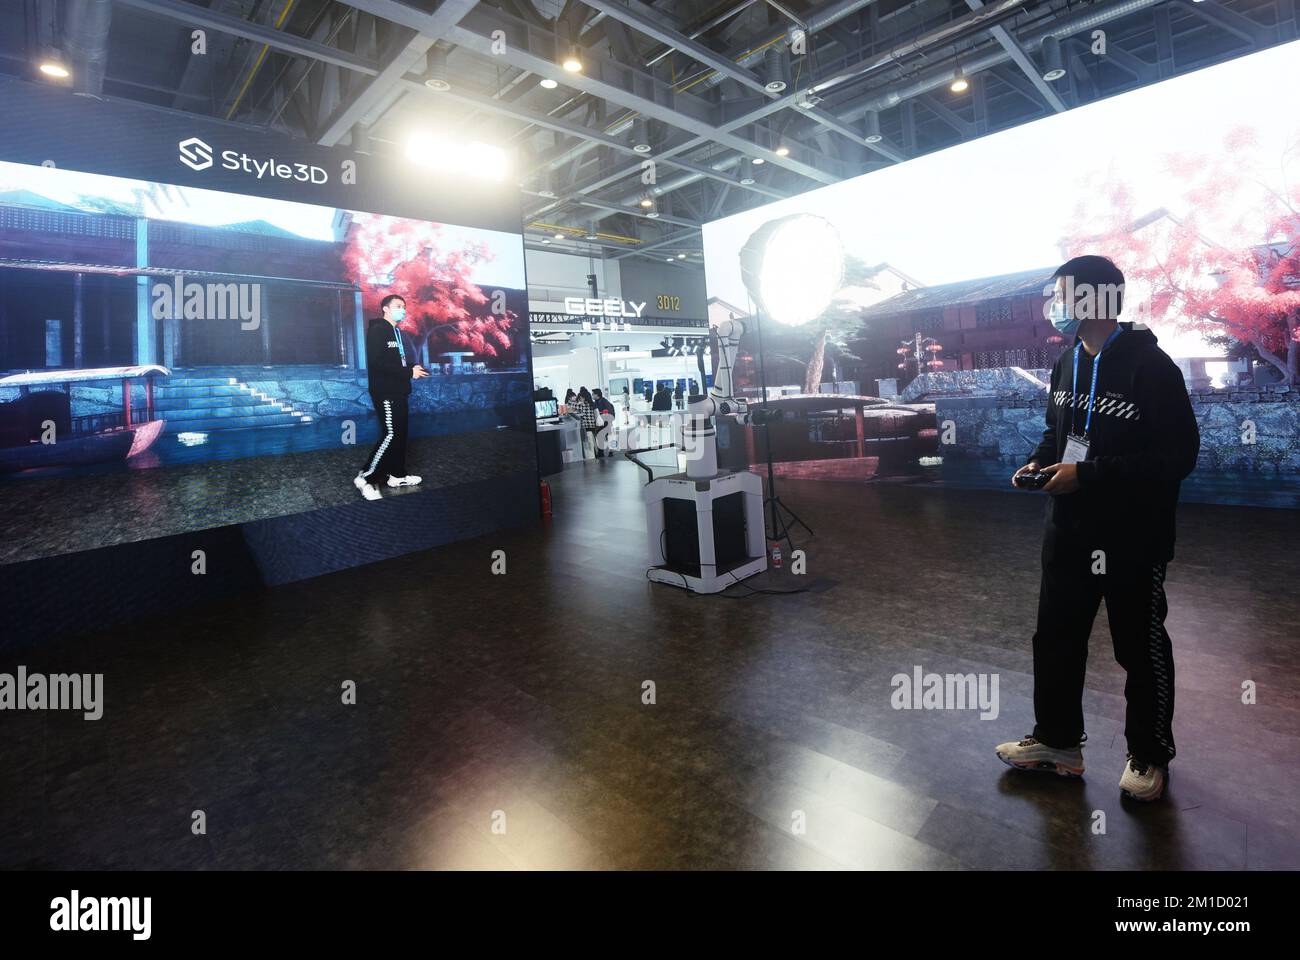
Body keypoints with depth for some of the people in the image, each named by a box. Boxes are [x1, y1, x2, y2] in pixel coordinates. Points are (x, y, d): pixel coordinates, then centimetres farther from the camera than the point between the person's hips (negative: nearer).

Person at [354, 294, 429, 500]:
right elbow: (377, 363, -22)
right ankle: (366, 477, -4)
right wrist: (409, 372, -21)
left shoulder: (397, 332, 17)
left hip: (398, 392, 9)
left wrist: (413, 367, 3)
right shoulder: (377, 330, -11)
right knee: (390, 434, -12)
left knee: (400, 433, 11)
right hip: (384, 392, -9)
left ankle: (397, 475, 20)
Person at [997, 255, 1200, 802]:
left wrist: (1087, 474, -25)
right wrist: (1040, 462, -1)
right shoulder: (1067, 365, 9)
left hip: (1133, 539, -7)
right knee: (1055, 639, 14)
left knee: (1141, 649, 12)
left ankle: (1150, 756, 33)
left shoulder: (1150, 366, -16)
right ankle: (1057, 741, 32)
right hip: (1069, 532, 7)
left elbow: (1178, 455, -20)